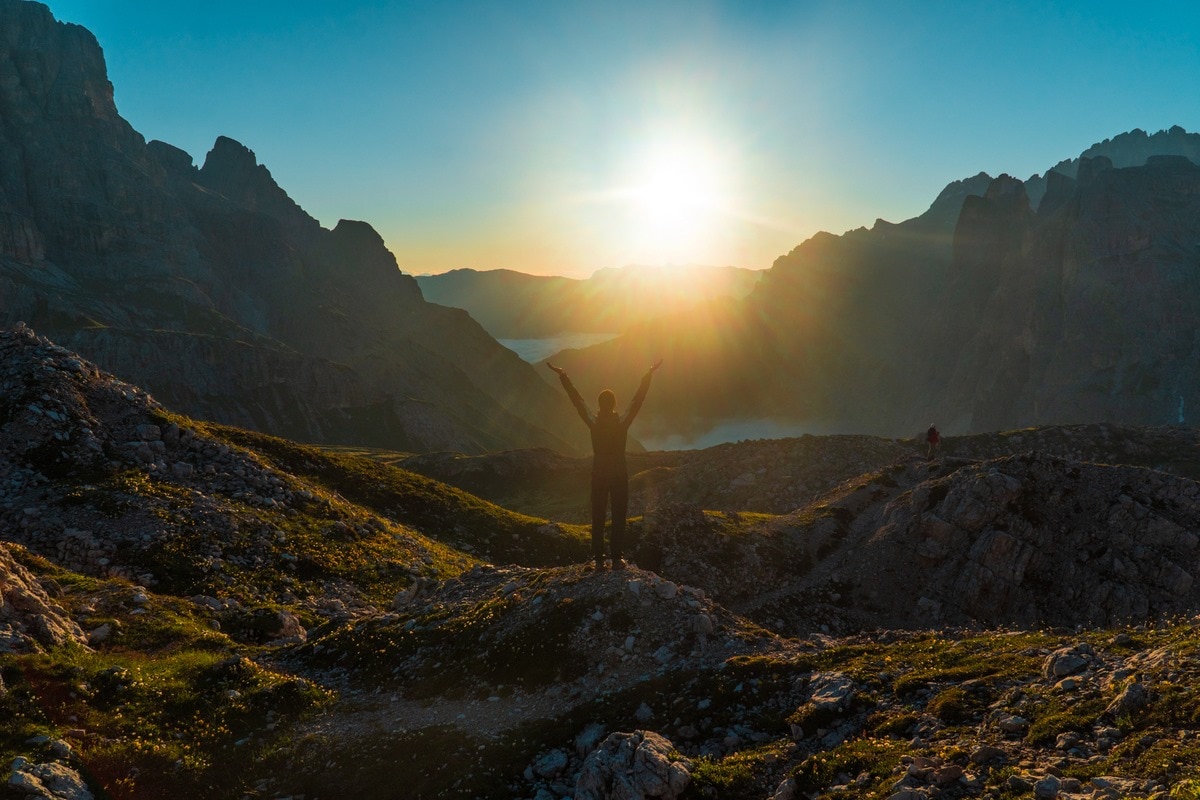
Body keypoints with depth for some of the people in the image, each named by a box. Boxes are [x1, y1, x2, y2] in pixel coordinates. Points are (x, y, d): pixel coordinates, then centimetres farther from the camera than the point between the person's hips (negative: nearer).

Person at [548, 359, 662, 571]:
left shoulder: (594, 423, -11)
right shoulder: (622, 422, -12)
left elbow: (576, 399, -7)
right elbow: (638, 399, -8)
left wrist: (563, 375, -1)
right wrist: (649, 374, -2)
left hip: (599, 475, 1)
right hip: (619, 475, -1)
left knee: (598, 518, 7)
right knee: (619, 517, 6)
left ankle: (599, 559, 8)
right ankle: (617, 558, 5)